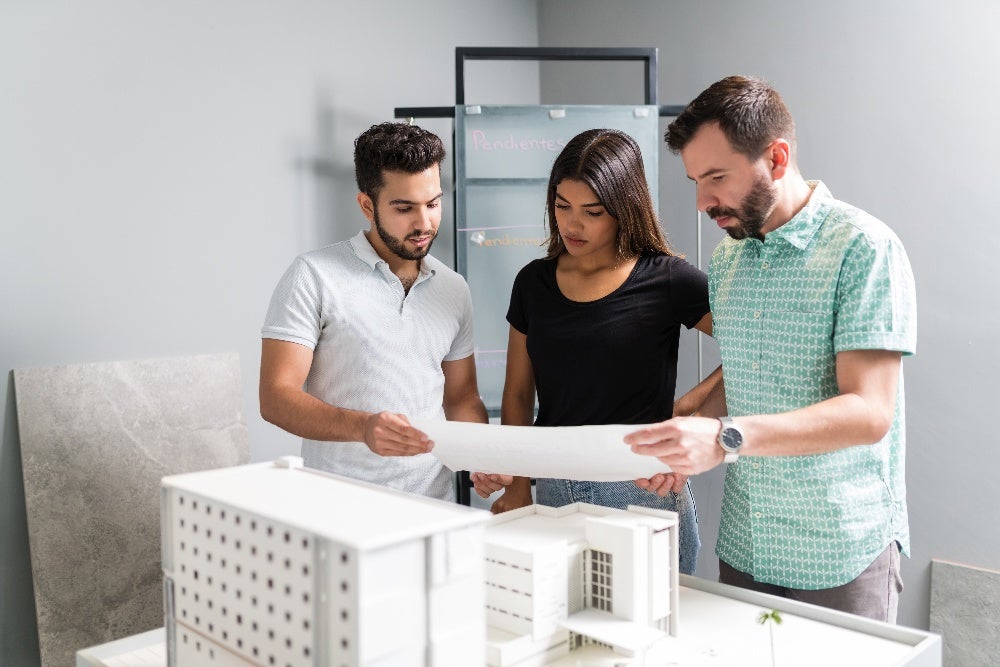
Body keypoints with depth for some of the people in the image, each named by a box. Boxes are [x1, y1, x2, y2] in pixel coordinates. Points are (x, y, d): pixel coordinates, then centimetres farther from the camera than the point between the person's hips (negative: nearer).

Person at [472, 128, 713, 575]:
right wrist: (516, 484, 2)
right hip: (553, 494, 4)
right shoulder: (534, 282, 8)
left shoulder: (669, 282, -6)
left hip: (641, 494, -3)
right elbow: (518, 395, 12)